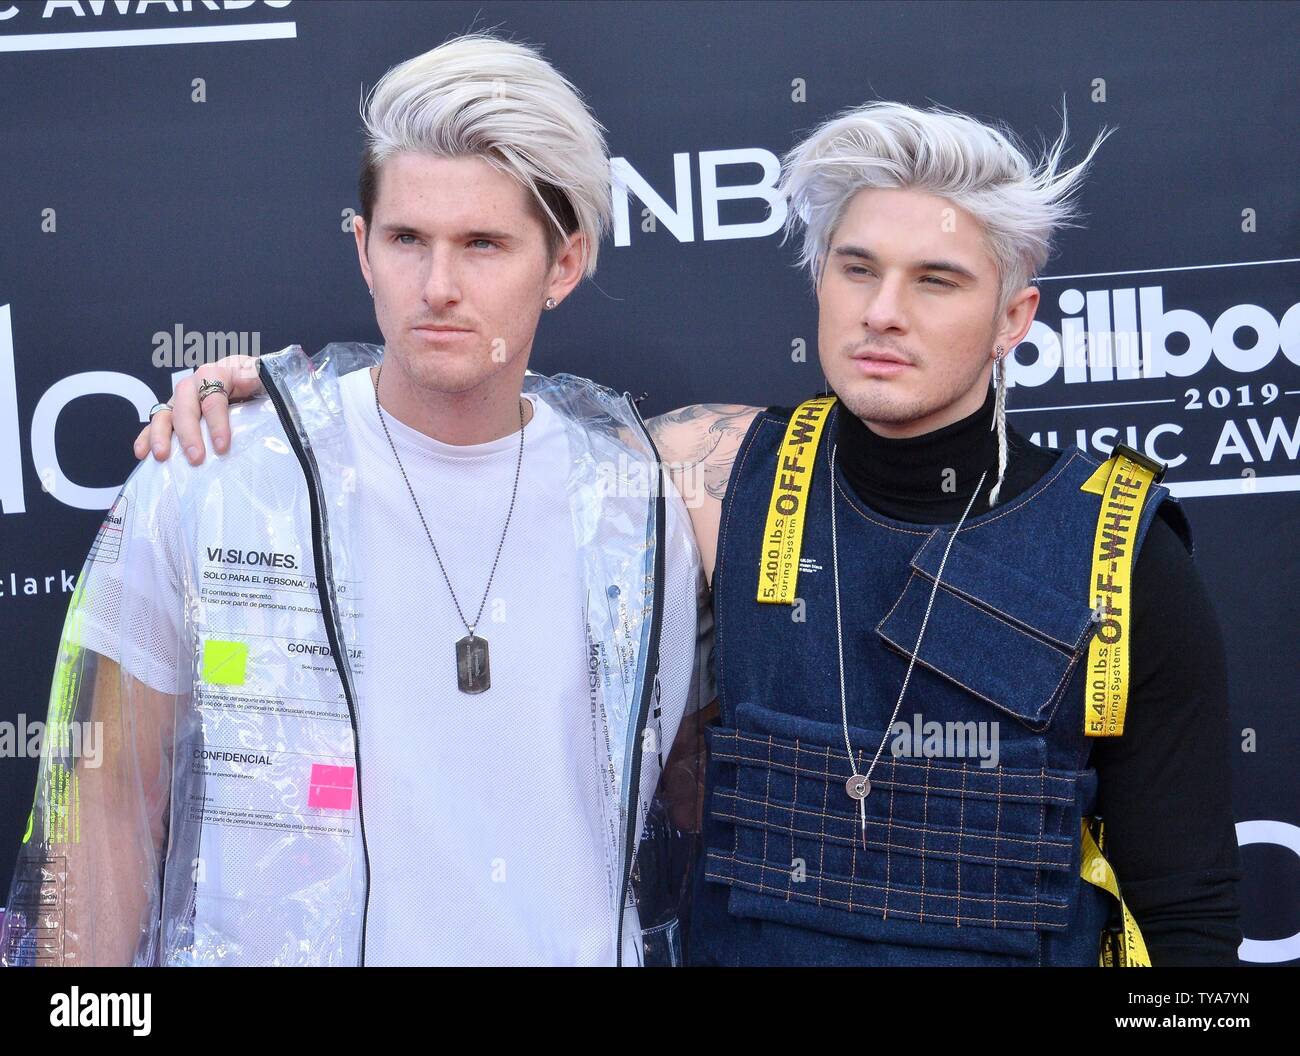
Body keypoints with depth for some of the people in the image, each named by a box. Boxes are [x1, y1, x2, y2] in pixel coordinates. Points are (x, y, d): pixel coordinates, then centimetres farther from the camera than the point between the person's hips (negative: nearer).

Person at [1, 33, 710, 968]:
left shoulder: (639, 502, -4)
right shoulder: (206, 480, -10)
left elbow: (667, 813, 7)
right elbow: (110, 808, -5)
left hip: (574, 948, 2)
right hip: (269, 945, -1)